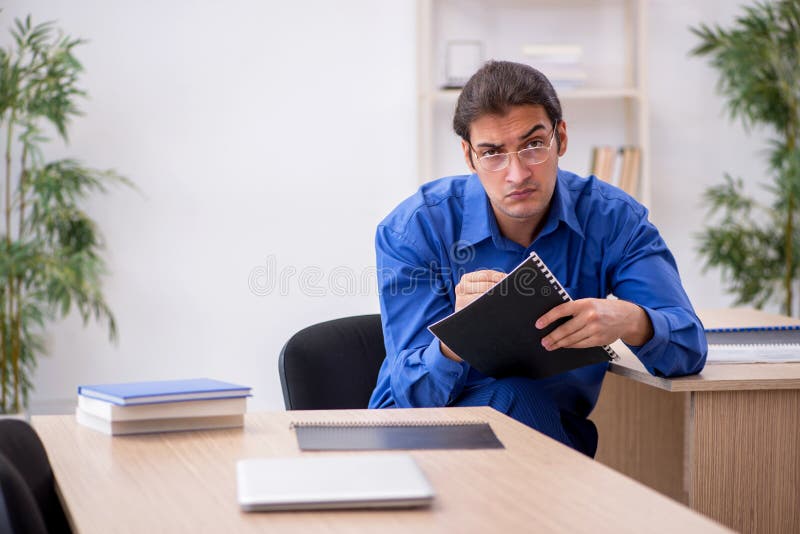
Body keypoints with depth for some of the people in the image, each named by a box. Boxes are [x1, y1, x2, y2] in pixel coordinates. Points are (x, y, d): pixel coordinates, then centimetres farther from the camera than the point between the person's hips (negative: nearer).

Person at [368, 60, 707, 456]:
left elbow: (688, 346, -14)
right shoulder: (414, 230, -12)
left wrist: (629, 321, -36)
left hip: (555, 431, 2)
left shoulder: (612, 219, -7)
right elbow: (413, 395, -16)